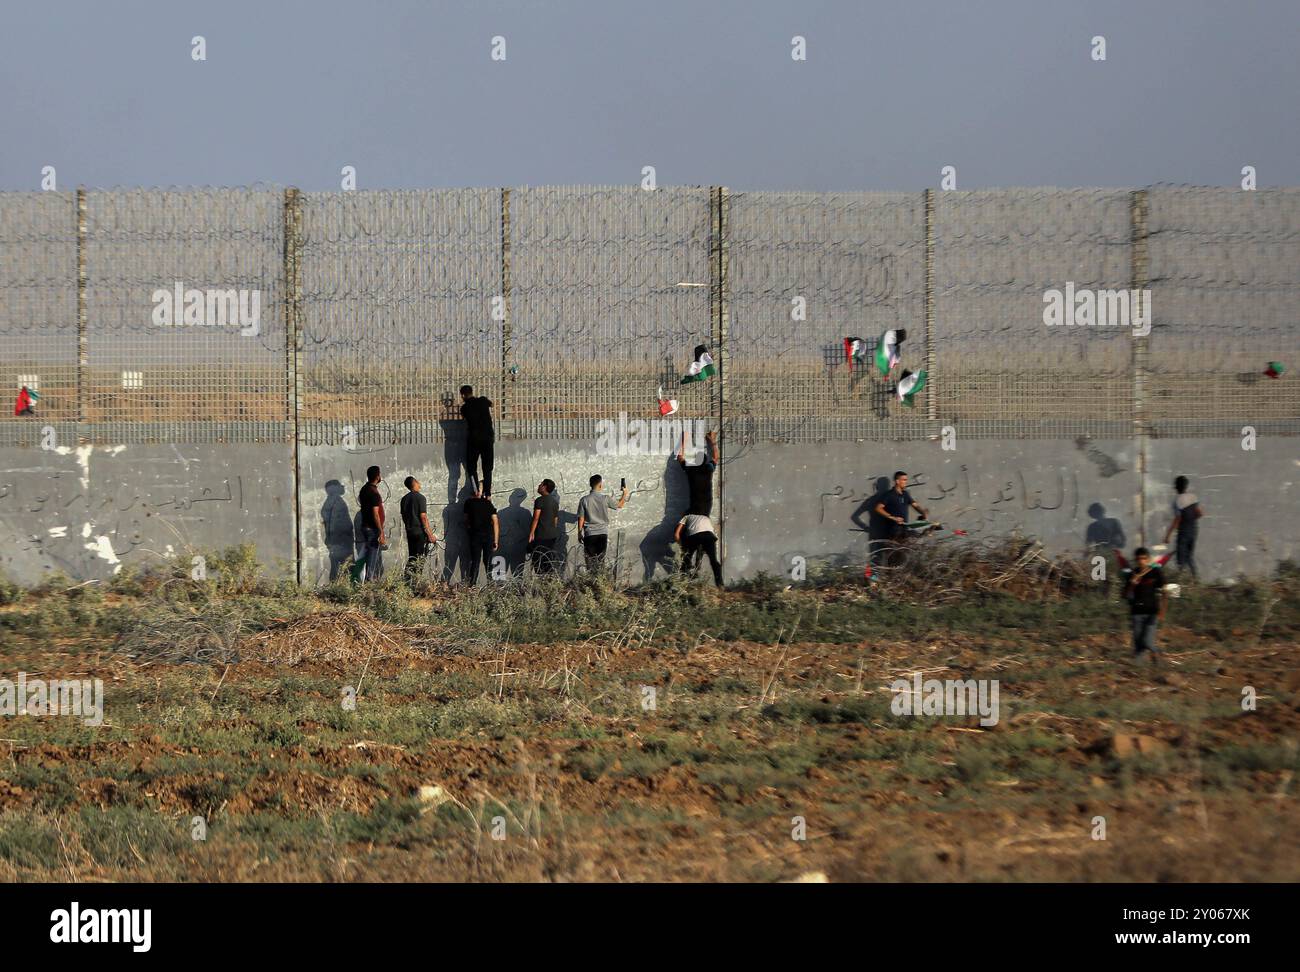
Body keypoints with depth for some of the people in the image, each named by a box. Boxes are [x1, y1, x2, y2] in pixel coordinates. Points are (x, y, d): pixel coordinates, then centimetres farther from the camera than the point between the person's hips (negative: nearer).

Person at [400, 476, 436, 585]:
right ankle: (414, 581, -10)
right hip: (420, 532, -7)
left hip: (409, 532, 7)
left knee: (411, 558, 13)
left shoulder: (404, 499, 10)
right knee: (420, 559, -4)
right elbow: (423, 517, -15)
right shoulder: (420, 498, -12)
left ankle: (408, 580, 10)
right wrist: (430, 534, -13)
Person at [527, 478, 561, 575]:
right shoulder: (555, 501, 14)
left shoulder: (540, 500, -9)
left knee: (538, 563, -7)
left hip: (541, 535, -8)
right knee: (550, 562, 10)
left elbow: (536, 518, -13)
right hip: (552, 535, 8)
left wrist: (531, 534, -12)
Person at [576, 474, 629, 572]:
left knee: (590, 560, 4)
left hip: (589, 534, -1)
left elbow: (581, 518, -4)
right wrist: (625, 494, 29)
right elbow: (619, 505, 12)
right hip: (603, 533, 1)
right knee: (601, 560, 10)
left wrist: (579, 533, 8)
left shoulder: (584, 500, -7)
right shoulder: (605, 499, -6)